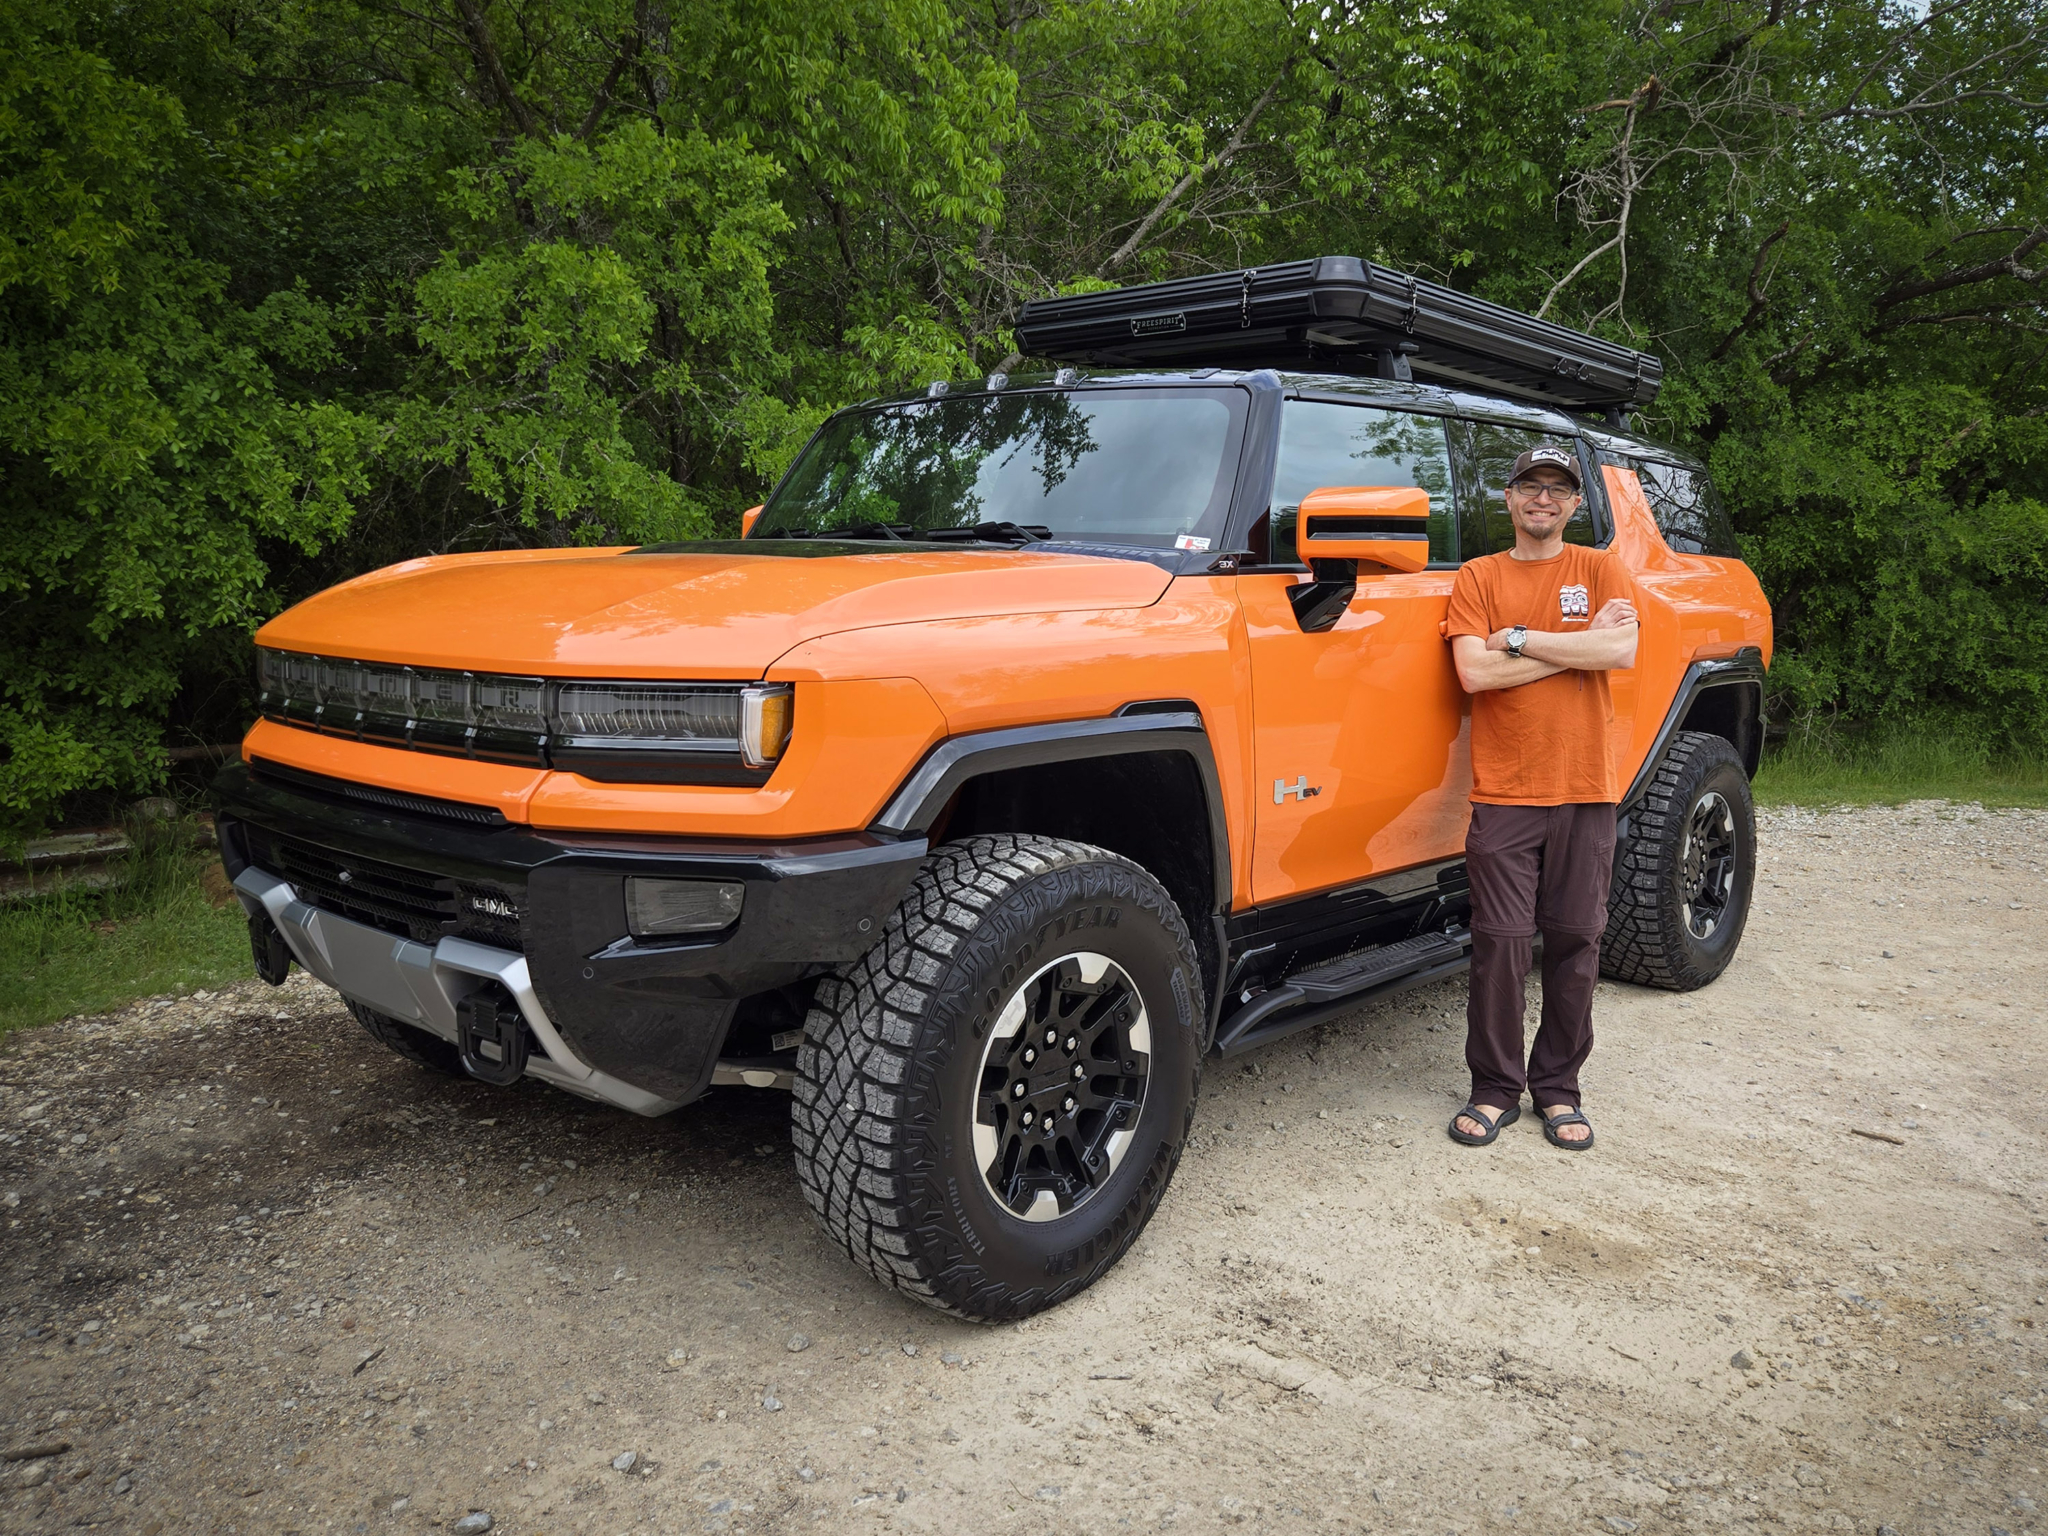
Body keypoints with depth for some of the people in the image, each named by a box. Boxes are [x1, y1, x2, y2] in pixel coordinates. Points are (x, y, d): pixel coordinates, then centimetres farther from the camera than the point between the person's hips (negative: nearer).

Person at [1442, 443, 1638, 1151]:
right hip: (1503, 794, -1)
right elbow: (1475, 673, -10)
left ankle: (1558, 1087, 19)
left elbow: (1622, 651, -12)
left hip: (1585, 792, 1)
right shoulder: (1478, 577, 6)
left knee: (1575, 943, 6)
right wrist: (1577, 647, -9)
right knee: (1500, 942, 0)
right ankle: (1495, 1088, 13)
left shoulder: (1600, 571, 8)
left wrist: (1520, 639, -11)